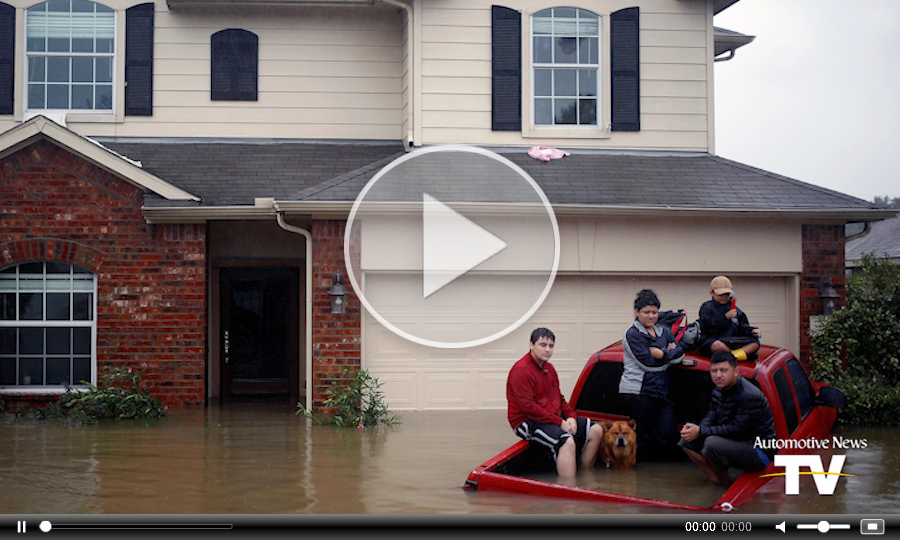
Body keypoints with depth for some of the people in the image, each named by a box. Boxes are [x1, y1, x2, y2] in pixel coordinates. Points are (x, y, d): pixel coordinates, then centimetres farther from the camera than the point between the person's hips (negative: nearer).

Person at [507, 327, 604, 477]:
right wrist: (559, 422, -19)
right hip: (528, 422, -10)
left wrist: (571, 416, 2)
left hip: (556, 418, 10)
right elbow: (528, 407, -21)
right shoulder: (521, 370, -15)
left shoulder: (549, 368, 17)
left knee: (596, 430, 1)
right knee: (568, 442, -34)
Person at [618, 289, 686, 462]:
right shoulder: (632, 334, -1)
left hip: (662, 391, 6)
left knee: (668, 434, -6)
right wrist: (669, 355, -3)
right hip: (637, 391, -6)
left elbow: (679, 354, 6)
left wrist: (662, 354, -11)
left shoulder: (664, 332, 19)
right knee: (646, 436, -5)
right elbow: (647, 362, -12)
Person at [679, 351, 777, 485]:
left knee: (712, 443, -33)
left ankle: (723, 482, -9)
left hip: (759, 453, -9)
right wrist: (695, 430, -18)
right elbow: (710, 417, 6)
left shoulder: (749, 396, -25)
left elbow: (737, 430, -27)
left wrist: (701, 432, -25)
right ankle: (714, 479, -3)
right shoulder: (718, 391, 5)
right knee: (687, 440, 1)